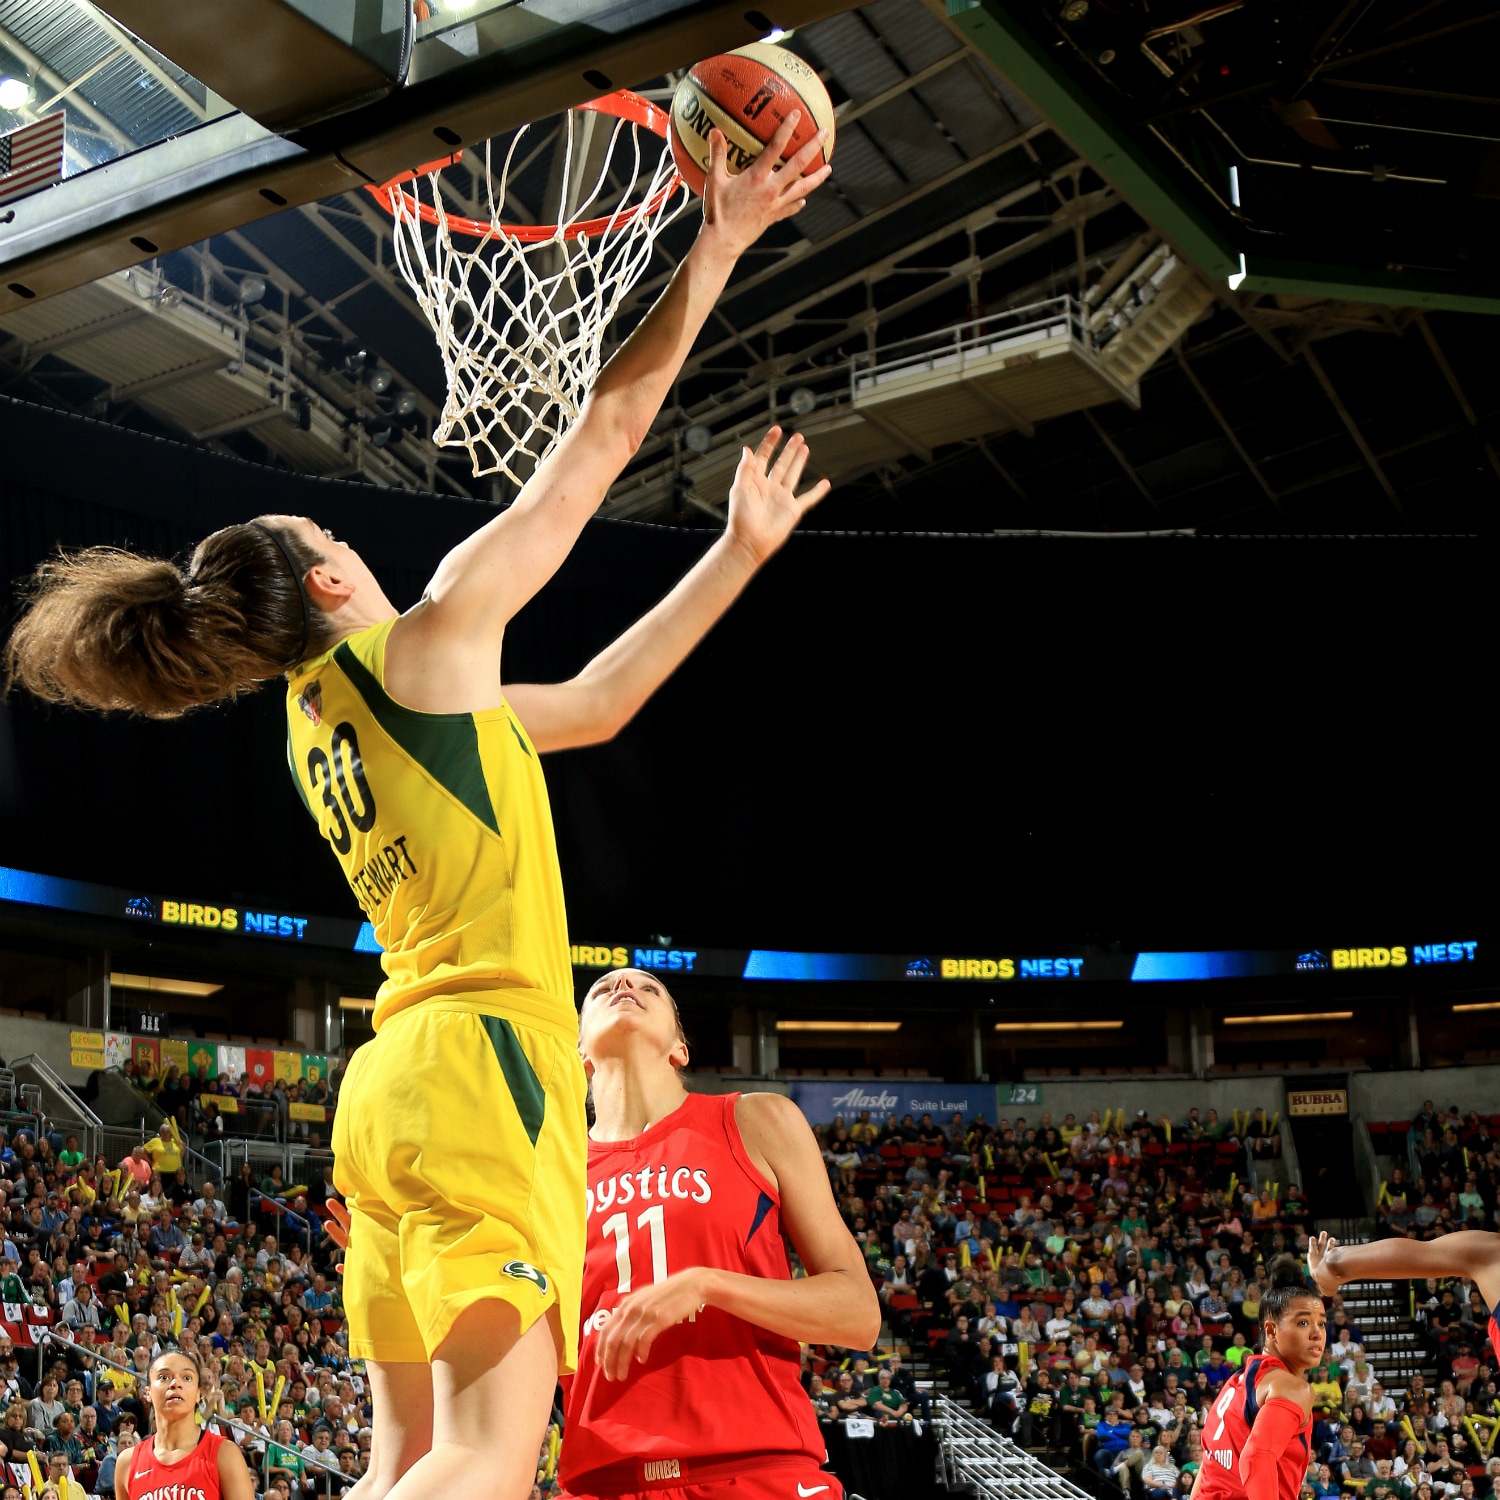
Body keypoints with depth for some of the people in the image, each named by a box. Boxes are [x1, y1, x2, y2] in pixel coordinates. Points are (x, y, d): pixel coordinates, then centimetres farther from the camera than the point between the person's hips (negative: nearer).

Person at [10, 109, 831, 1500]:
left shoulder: (318, 719, 22)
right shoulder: (427, 640, -1)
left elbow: (594, 703, 28)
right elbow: (607, 426, 1)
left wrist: (738, 548, 30)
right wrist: (718, 243, 9)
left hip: (391, 1086, 9)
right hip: (475, 1068, -9)